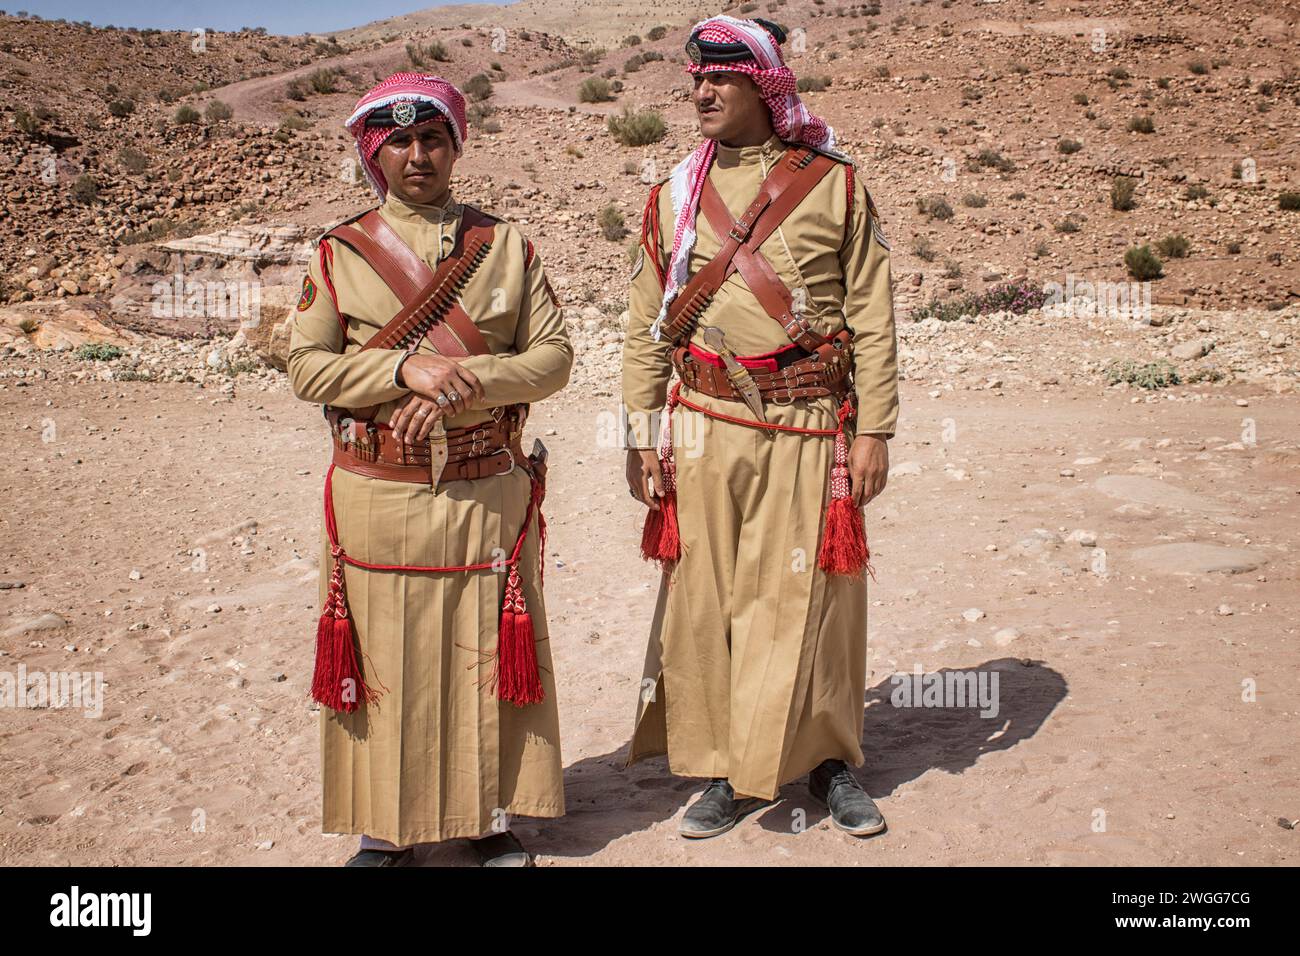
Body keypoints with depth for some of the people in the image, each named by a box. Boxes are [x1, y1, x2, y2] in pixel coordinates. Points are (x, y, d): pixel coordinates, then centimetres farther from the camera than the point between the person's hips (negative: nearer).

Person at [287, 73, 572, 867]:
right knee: (385, 658, 6)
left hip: (489, 494, 1)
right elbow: (308, 366, -1)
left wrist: (464, 380, -16)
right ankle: (388, 828, 21)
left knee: (488, 653, 7)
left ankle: (494, 814, 24)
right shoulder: (340, 253, 6)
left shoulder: (507, 245, 7)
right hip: (379, 498, 0)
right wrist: (404, 368, -16)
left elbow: (554, 354, 0)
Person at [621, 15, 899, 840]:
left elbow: (872, 321, 1)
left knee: (806, 599, 5)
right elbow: (648, 331, 9)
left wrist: (873, 430, -4)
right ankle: (730, 769, 19)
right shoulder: (673, 198, 9)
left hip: (808, 433, -2)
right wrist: (643, 440, 4)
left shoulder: (835, 187, 3)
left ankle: (827, 758, 24)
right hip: (706, 433, 2)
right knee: (707, 600, 4)